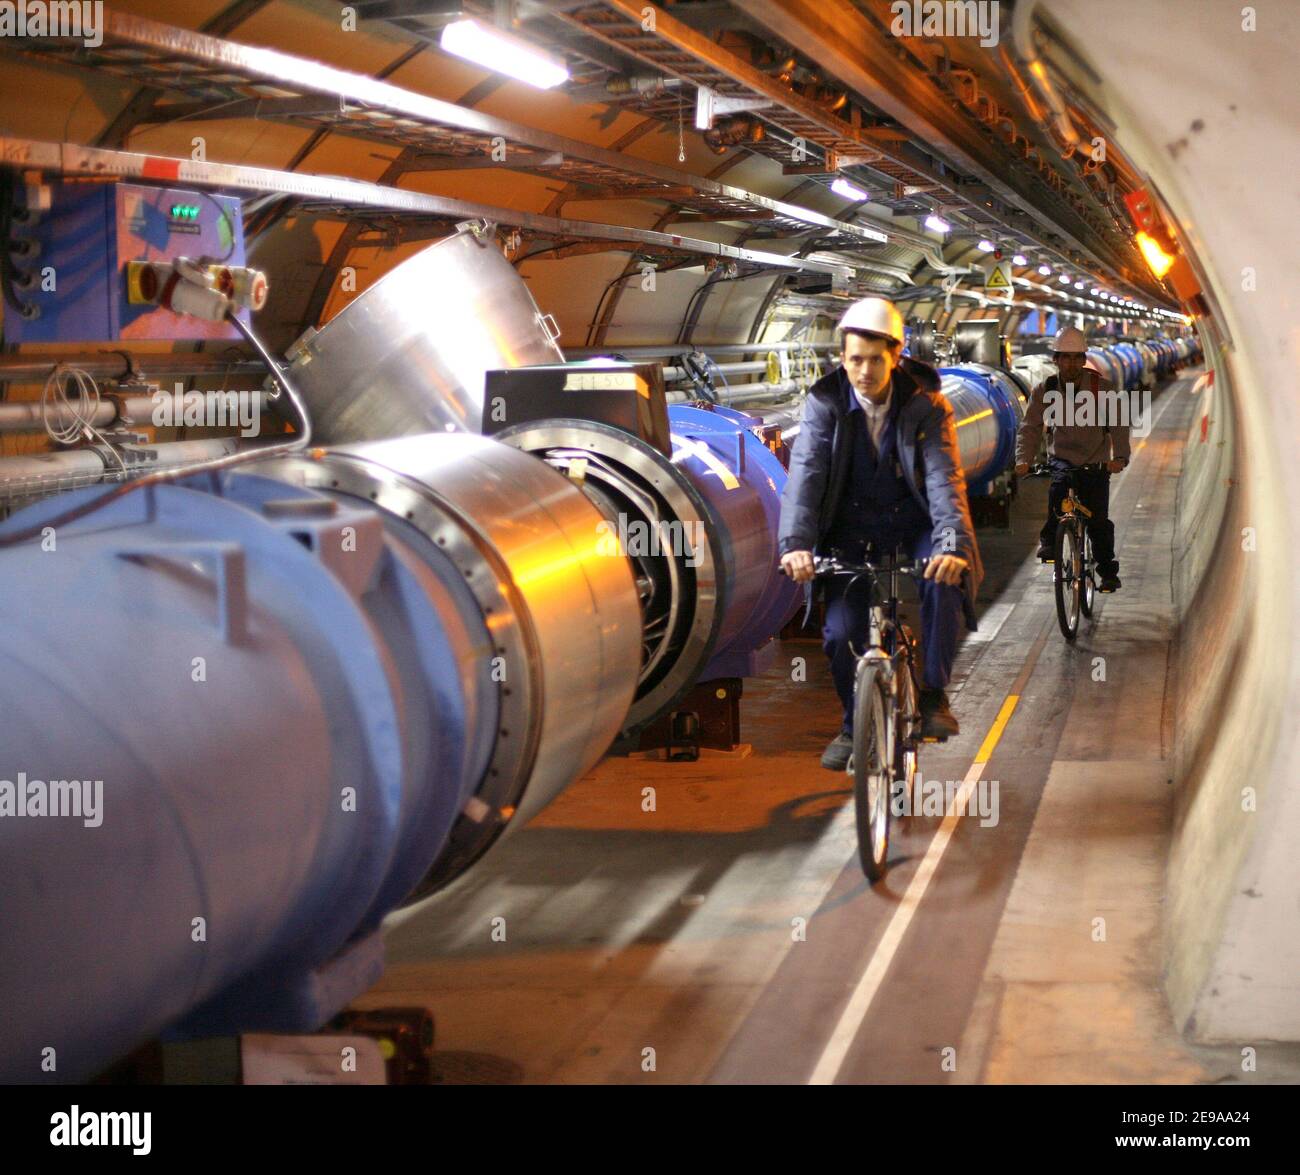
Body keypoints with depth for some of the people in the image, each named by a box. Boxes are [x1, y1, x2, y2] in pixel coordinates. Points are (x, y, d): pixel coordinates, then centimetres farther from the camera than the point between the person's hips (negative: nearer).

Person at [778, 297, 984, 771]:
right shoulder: (825, 404, -10)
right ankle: (854, 724, 15)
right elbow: (805, 473, -20)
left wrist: (952, 544, -40)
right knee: (841, 632, -13)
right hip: (852, 528, 1)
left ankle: (933, 693, -12)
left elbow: (945, 478, -23)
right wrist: (795, 543, -36)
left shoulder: (927, 405, -13)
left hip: (914, 523, -1)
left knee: (945, 581, -31)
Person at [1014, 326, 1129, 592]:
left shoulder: (1101, 387, -7)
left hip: (1095, 463, -1)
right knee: (1058, 488, -33)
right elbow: (1030, 427, -3)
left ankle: (1108, 572, 14)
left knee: (1099, 522, -5)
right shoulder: (1045, 390, -2)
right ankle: (1049, 540, -13)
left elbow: (1119, 424, -12)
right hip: (1062, 458, 1)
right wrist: (1023, 458, -20)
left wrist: (1119, 456, -28)